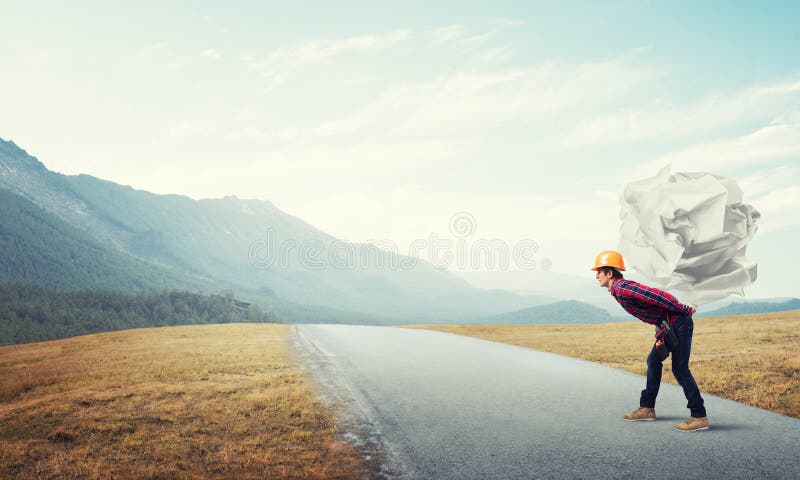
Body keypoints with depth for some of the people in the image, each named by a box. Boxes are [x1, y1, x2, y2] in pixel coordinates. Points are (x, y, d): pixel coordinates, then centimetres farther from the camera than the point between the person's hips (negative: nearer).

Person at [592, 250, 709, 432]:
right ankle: (647, 408, 23)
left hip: (678, 323, -10)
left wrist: (684, 310, -18)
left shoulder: (622, 289, -20)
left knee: (679, 369, -8)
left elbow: (657, 295, -25)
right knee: (653, 361, 14)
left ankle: (699, 417, -2)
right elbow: (651, 295, 20)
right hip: (668, 325, 10)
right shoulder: (619, 289, 12)